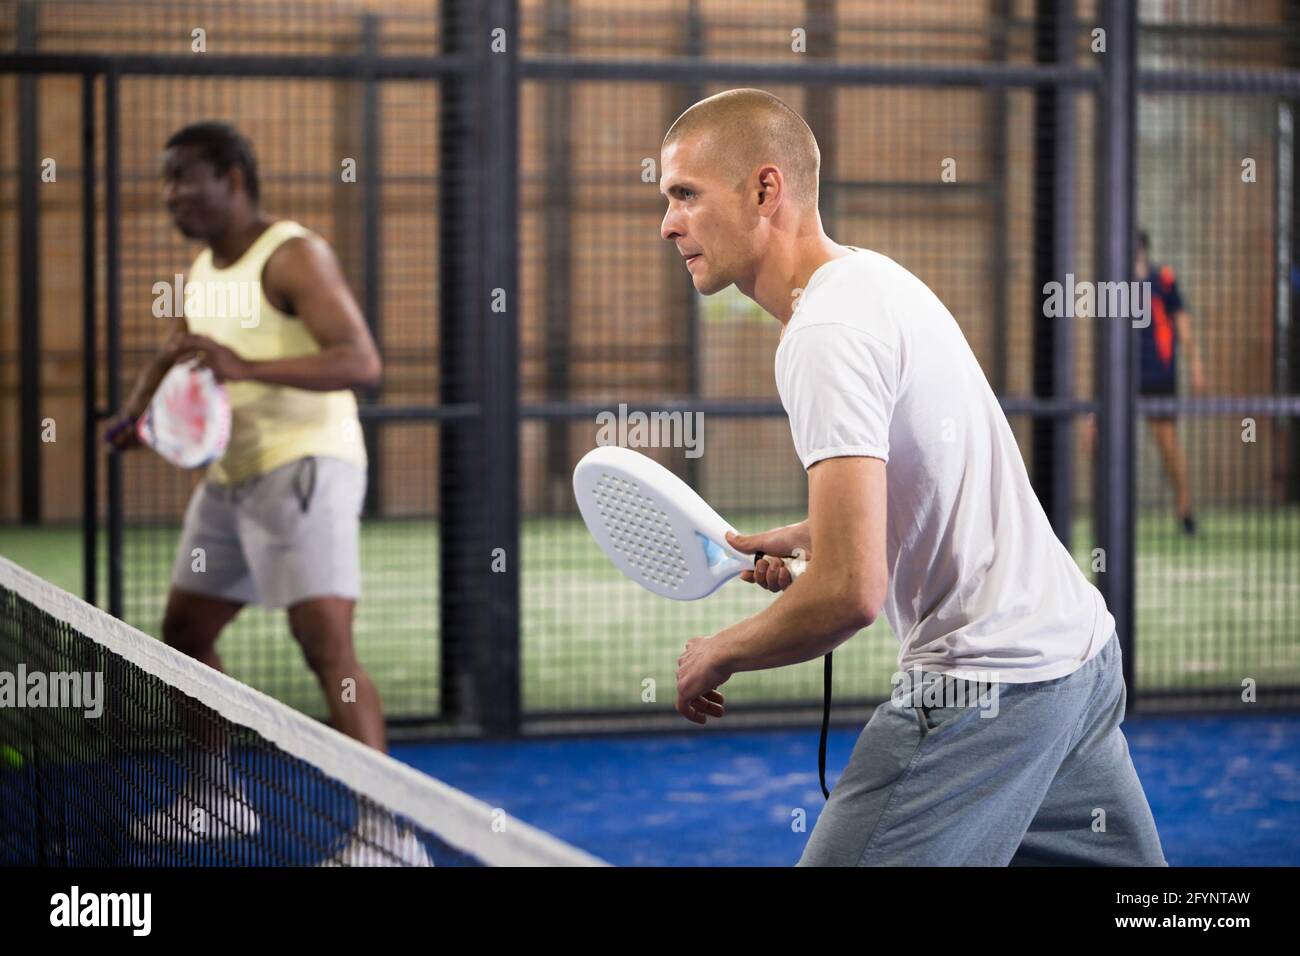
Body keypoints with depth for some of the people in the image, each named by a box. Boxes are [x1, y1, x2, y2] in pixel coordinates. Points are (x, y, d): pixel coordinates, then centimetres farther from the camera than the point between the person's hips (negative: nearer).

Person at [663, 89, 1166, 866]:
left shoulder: (826, 335, -20)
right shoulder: (874, 272, 11)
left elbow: (851, 592, -27)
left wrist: (718, 655, -11)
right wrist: (807, 539, 15)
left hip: (991, 684, -10)